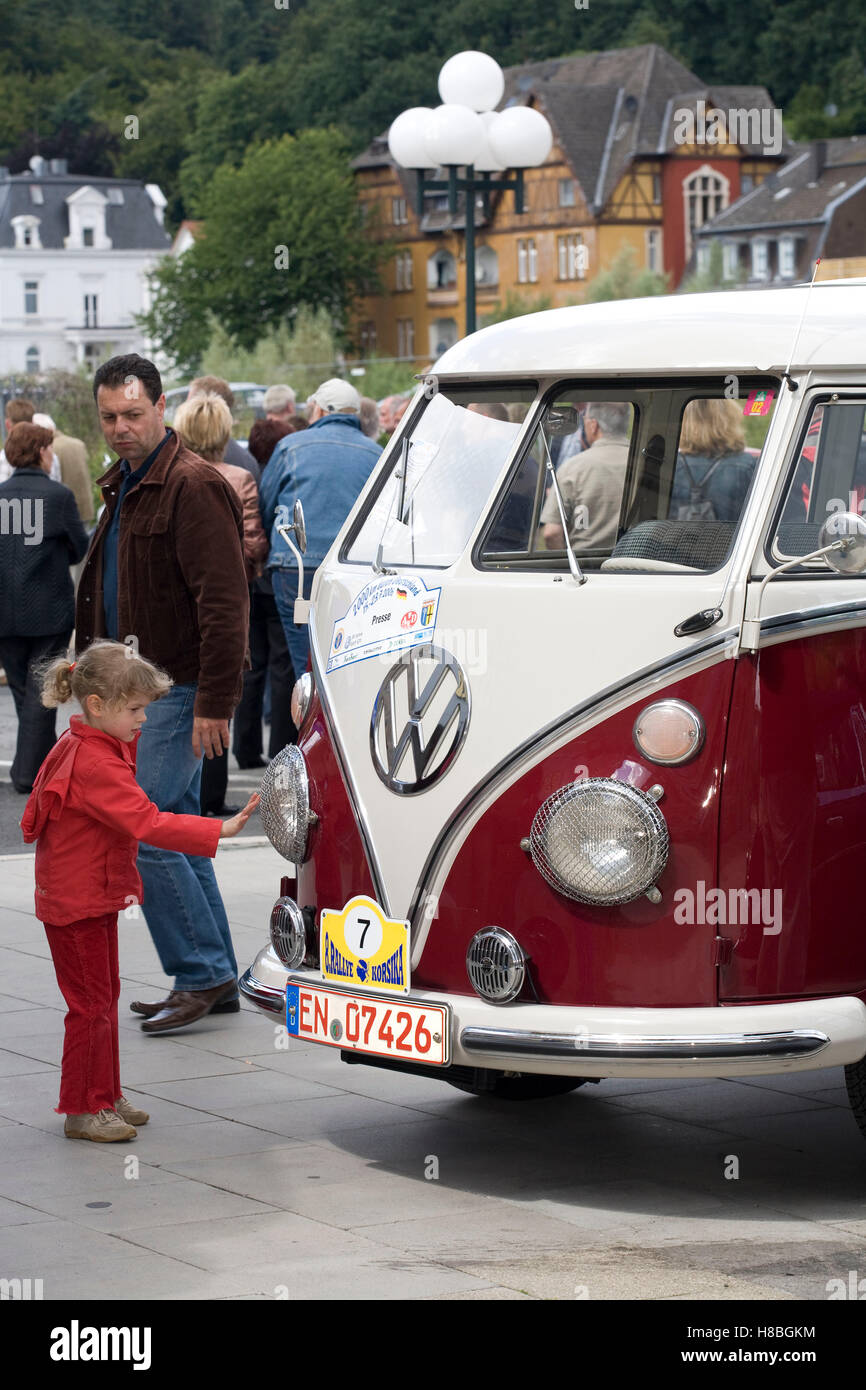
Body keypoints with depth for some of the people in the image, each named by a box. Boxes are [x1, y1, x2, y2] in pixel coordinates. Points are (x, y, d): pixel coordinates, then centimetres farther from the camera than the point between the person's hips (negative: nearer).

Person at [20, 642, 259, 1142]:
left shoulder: (79, 746, 7)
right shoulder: (94, 766, -27)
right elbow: (148, 823, -33)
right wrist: (221, 830, -37)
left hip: (96, 895, 10)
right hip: (78, 902, -10)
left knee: (104, 997, 17)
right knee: (92, 1003, -2)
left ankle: (106, 1096, 26)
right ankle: (82, 1110, 7)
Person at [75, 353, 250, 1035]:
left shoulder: (193, 487, -15)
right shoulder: (124, 486, 15)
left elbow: (224, 602, -20)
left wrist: (214, 703, -23)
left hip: (180, 691, -9)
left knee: (141, 831, -12)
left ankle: (202, 975, -5)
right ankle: (216, 980, 17)